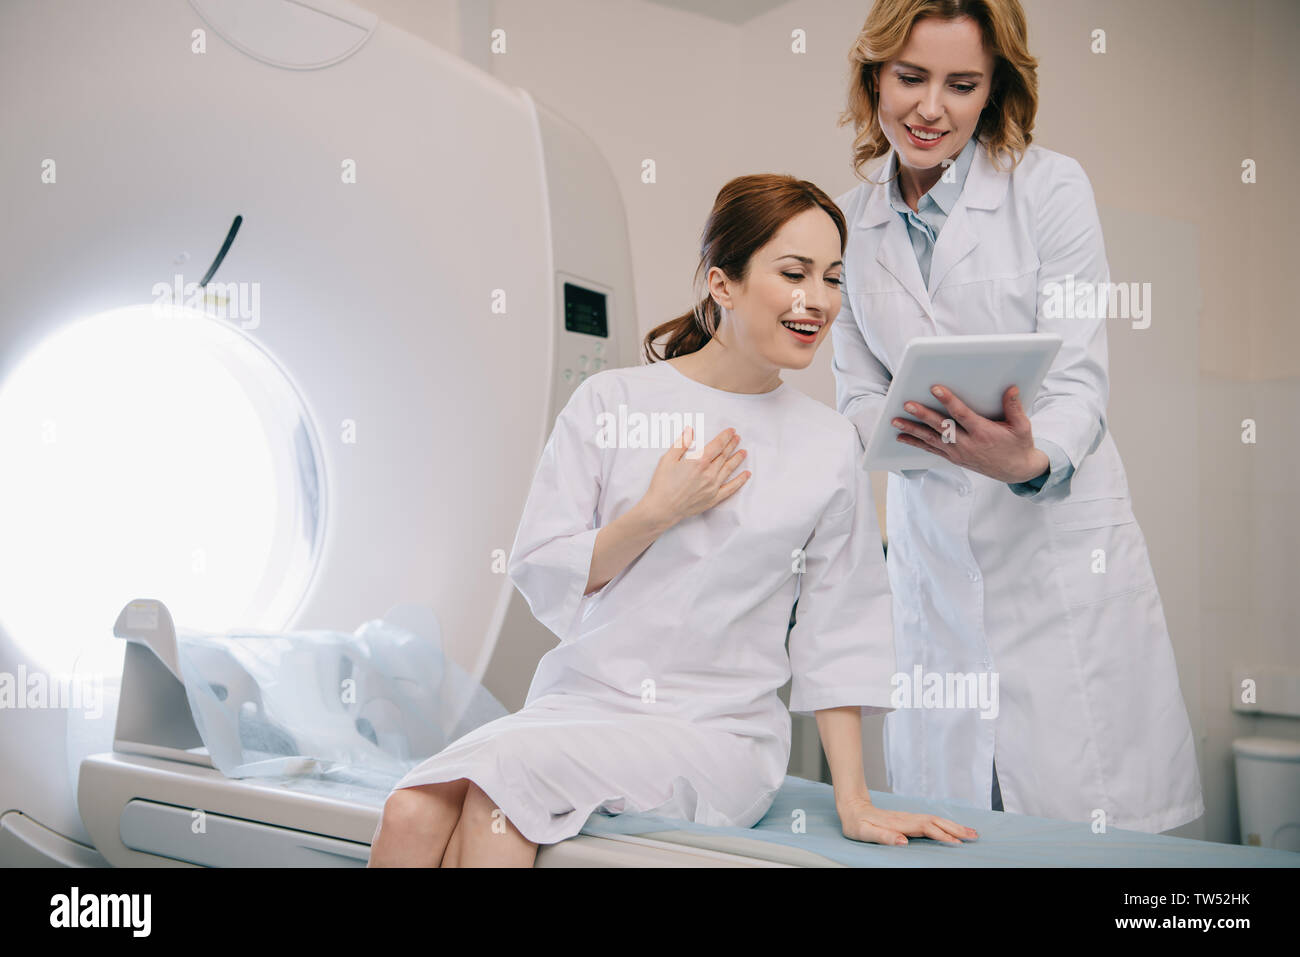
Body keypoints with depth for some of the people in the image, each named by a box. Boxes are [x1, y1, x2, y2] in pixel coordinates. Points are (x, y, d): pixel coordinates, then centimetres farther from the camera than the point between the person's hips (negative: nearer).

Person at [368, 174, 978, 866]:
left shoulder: (830, 446, 4)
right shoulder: (610, 401, 3)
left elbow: (838, 632, 5)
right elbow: (540, 575, 1)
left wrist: (853, 802, 0)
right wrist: (658, 512, -11)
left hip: (720, 732, -1)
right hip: (581, 700, 1)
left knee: (508, 769, -28)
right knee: (413, 815, -25)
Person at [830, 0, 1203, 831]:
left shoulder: (1051, 186, -4)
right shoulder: (849, 224, 7)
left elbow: (1080, 379, -8)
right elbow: (857, 395, 8)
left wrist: (1032, 459, -30)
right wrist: (905, 429, -16)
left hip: (1060, 543, -3)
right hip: (931, 550, 3)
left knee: (1087, 808, -2)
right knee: (948, 829, 6)